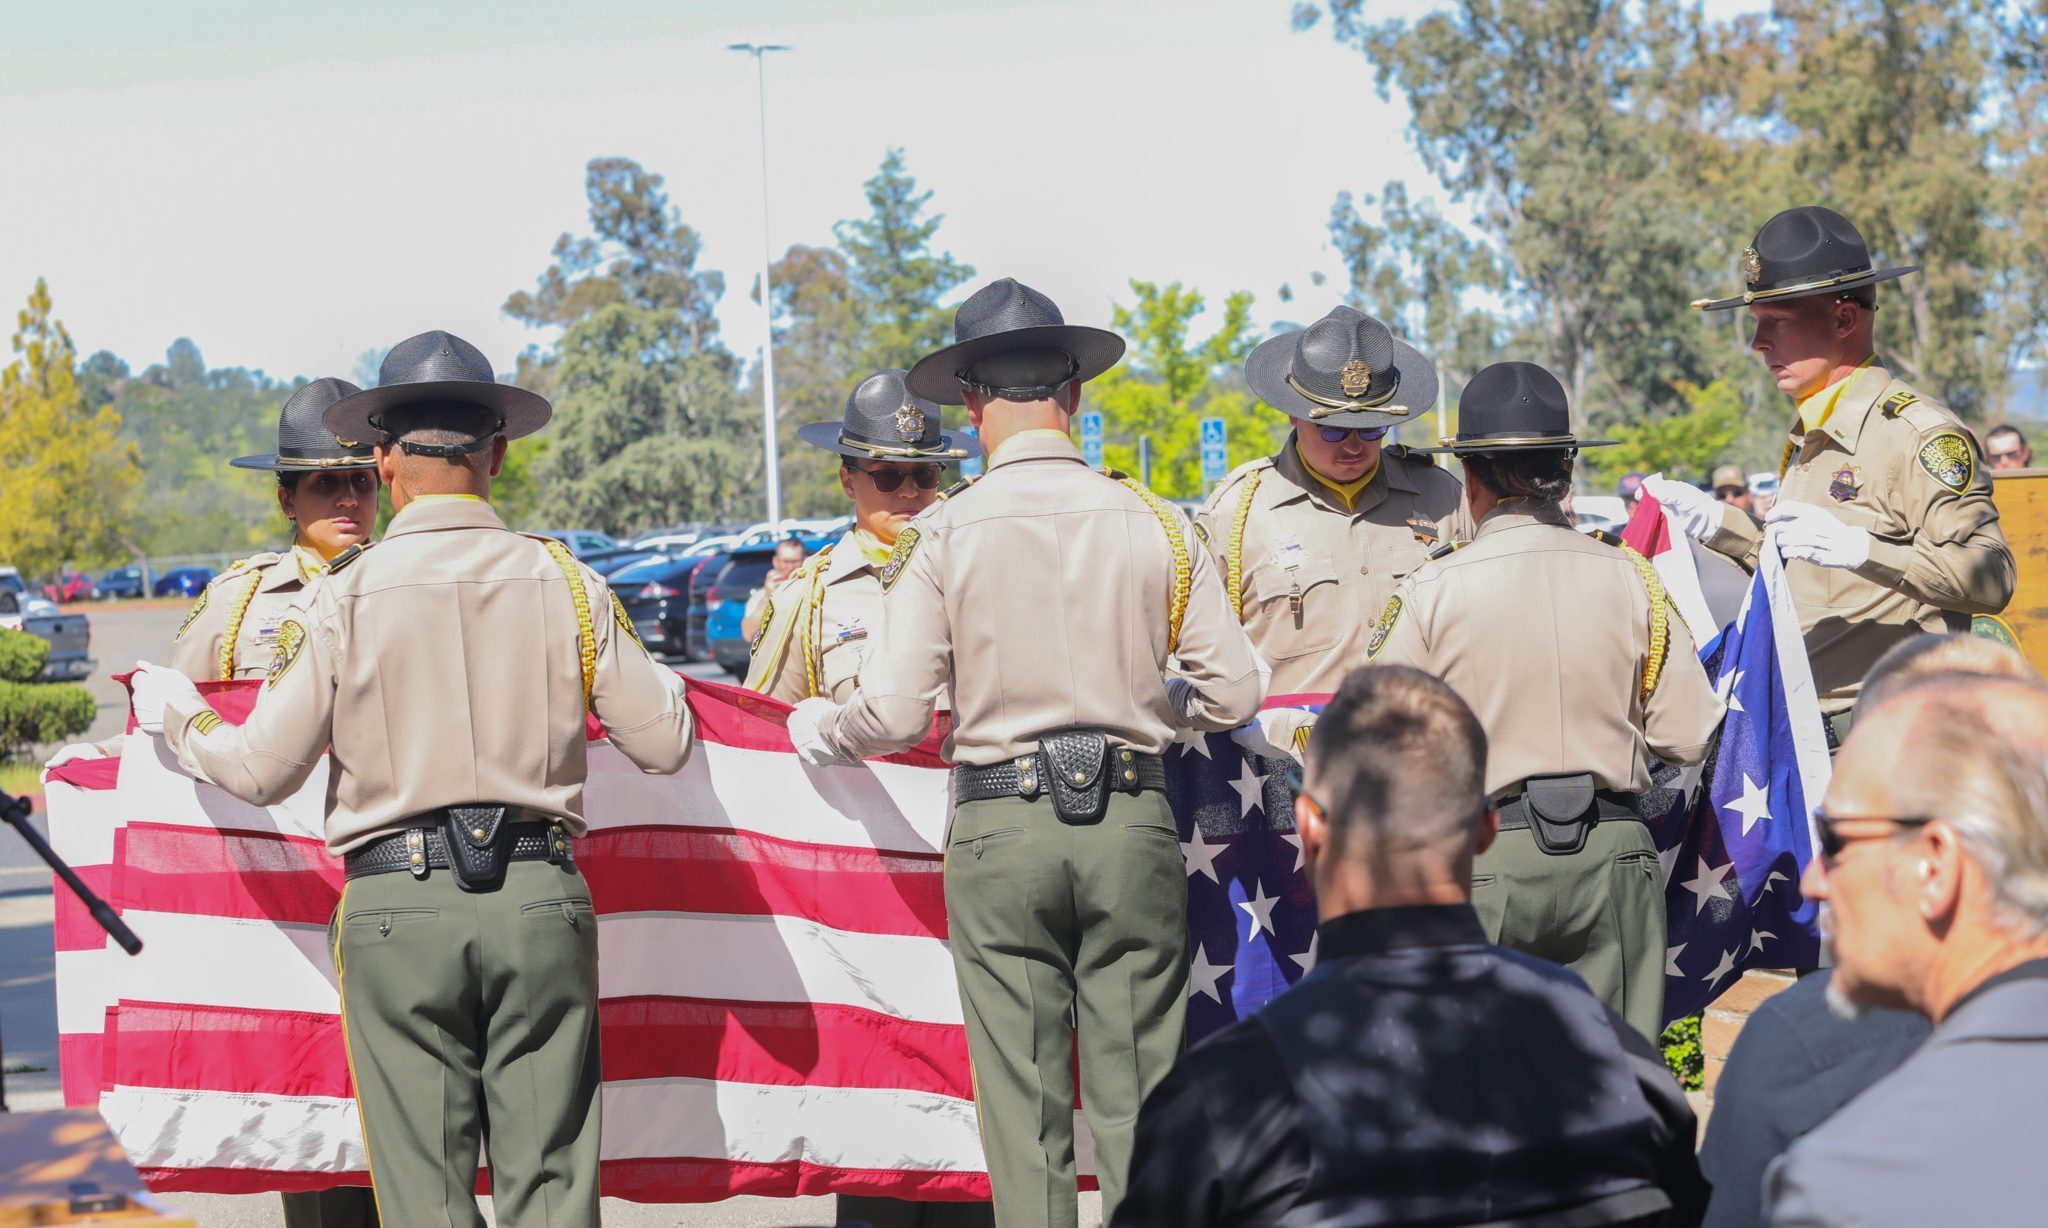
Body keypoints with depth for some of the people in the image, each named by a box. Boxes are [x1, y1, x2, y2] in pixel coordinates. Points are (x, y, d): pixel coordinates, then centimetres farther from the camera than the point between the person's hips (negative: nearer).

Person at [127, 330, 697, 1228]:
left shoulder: (347, 594, -2)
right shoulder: (565, 582, 3)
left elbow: (263, 769, 1)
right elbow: (664, 745, 6)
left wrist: (175, 715, 20)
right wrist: (648, 671, 28)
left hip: (397, 904, -1)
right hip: (539, 896, 2)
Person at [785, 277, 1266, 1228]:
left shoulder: (942, 533, -4)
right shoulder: (1155, 523, 2)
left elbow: (894, 715, -6)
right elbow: (1234, 693, 4)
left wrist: (814, 728, 15)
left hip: (999, 830, -1)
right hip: (1133, 824, 2)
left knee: (1022, 1112, 6)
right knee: (1137, 1096, 8)